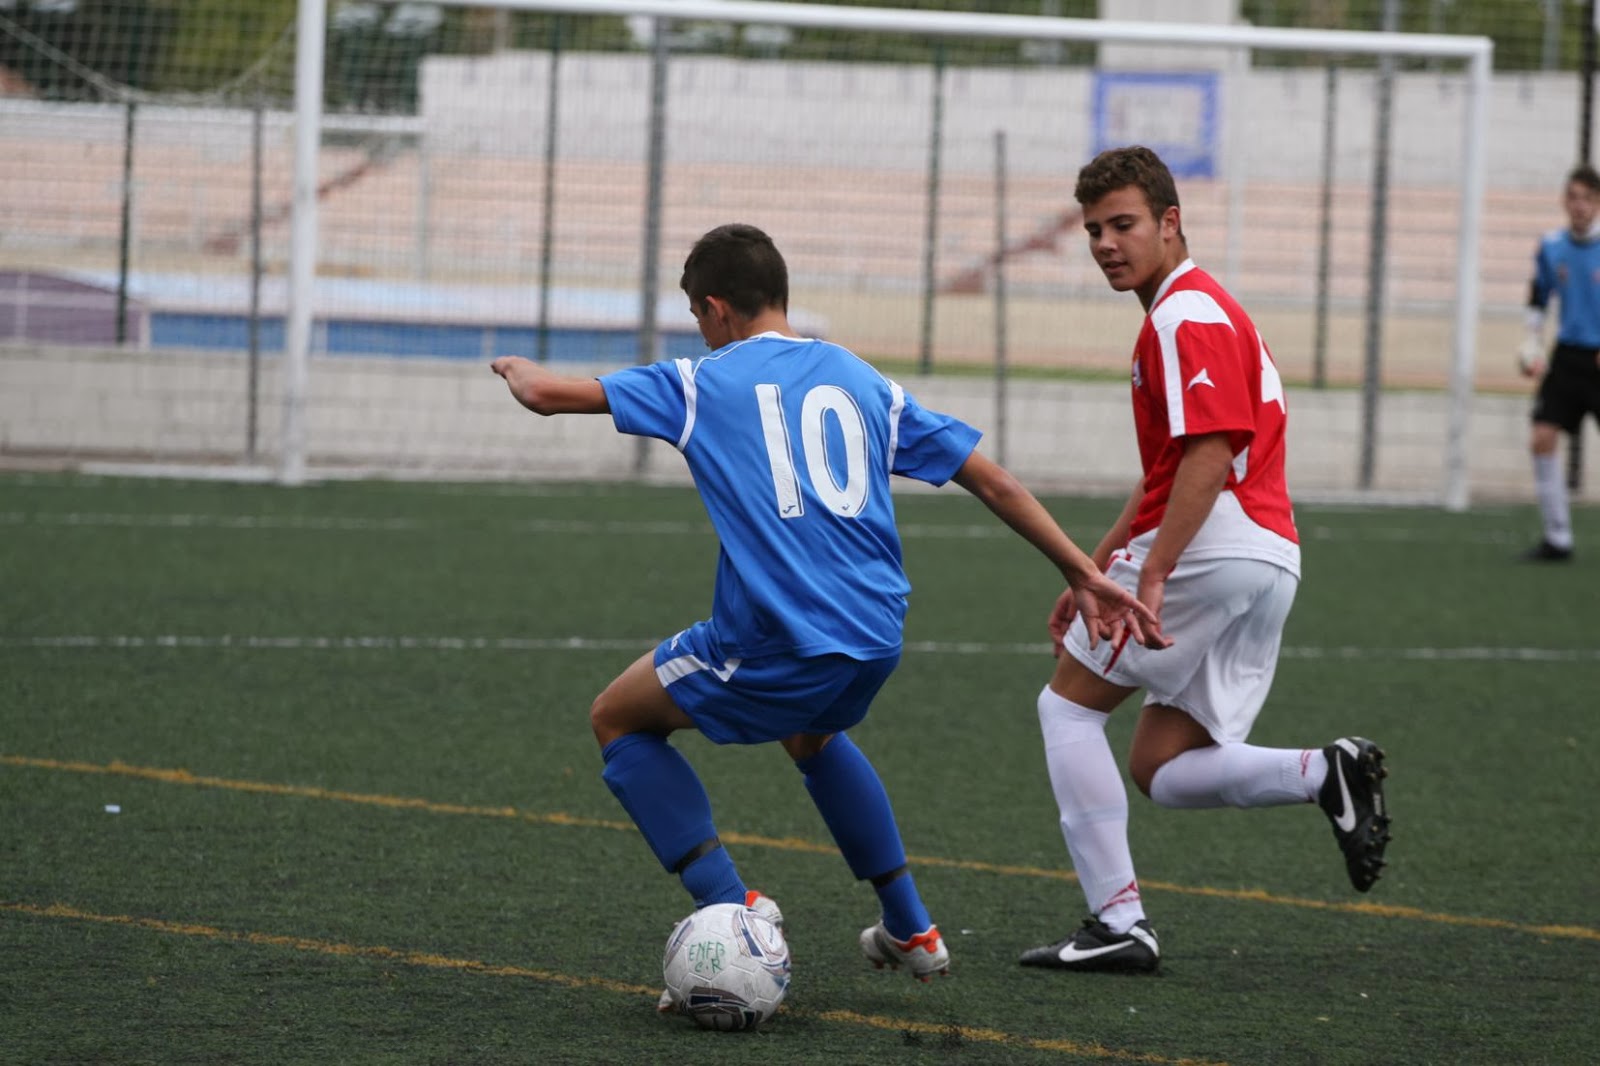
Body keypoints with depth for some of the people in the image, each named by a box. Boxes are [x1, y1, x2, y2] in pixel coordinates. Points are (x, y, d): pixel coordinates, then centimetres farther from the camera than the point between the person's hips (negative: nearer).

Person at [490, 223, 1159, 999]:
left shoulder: (704, 381, 5)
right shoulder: (864, 382, 17)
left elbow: (549, 394, 8)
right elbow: (994, 482, 15)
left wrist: (522, 372, 33)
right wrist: (1086, 576, 20)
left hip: (775, 644, -6)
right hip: (876, 641, 6)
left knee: (618, 720, 18)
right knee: (813, 734, 38)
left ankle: (730, 904, 2)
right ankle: (910, 930, 39)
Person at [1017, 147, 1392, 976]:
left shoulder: (1187, 316, -9)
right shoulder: (1188, 313, 23)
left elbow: (1209, 456, -21)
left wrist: (1151, 578, -25)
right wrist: (1093, 571, 29)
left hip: (1215, 552, -9)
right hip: (1268, 564, 9)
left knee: (1068, 704, 3)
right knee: (1162, 772, 9)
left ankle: (1116, 922, -3)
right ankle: (1327, 773, -5)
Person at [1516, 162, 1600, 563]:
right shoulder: (1551, 248, 4)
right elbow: (1538, 300, 16)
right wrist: (1532, 343, 3)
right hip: (1567, 358, 4)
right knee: (1542, 439, -7)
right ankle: (1557, 538, 3)